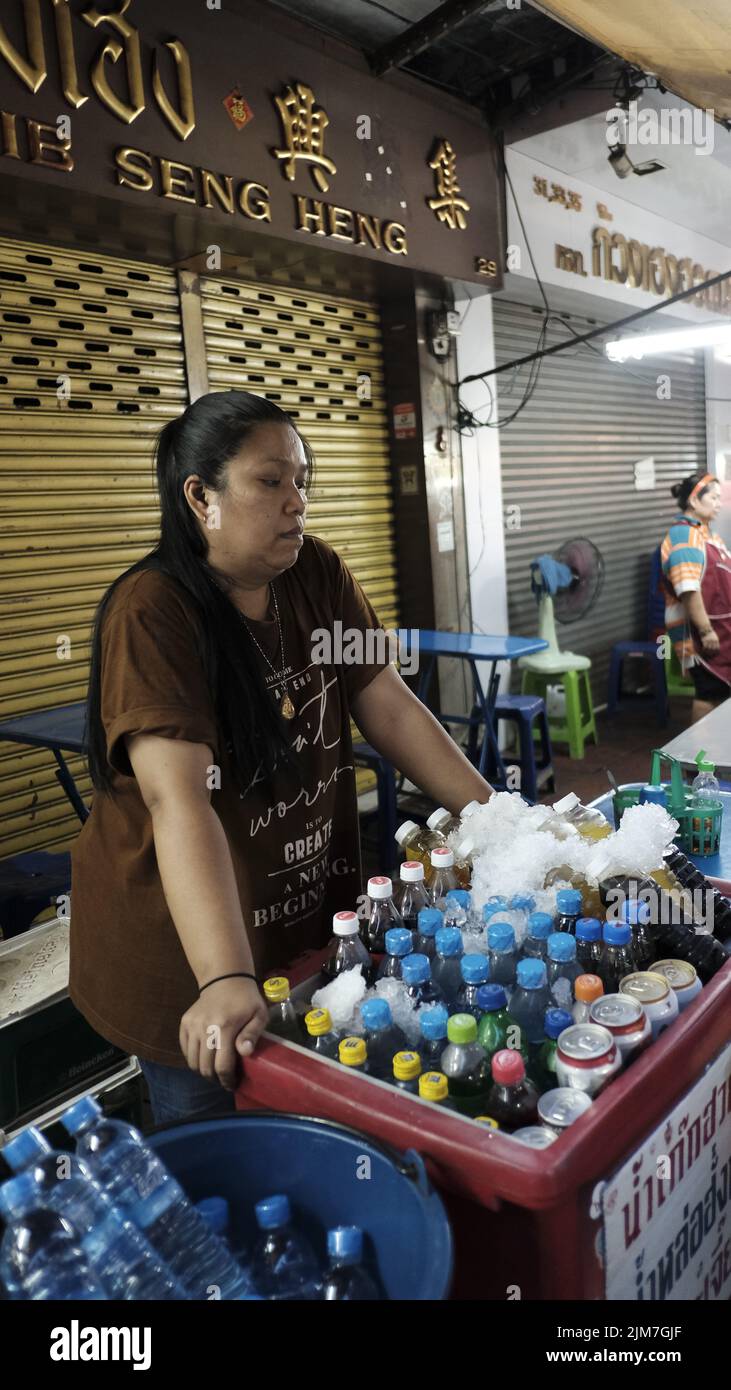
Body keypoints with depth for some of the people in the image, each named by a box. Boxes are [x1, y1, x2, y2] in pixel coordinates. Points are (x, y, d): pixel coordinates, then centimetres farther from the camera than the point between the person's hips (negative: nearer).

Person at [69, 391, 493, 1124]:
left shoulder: (319, 576, -4)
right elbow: (177, 799, -32)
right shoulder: (150, 613, -22)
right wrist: (225, 980, -40)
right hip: (187, 951, -5)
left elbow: (390, 709, -2)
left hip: (313, 920, 5)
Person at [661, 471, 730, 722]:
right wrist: (705, 631, -25)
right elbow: (688, 590, -25)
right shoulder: (683, 536, -17)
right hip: (700, 629, -9)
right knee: (709, 691, -2)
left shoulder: (704, 531, 14)